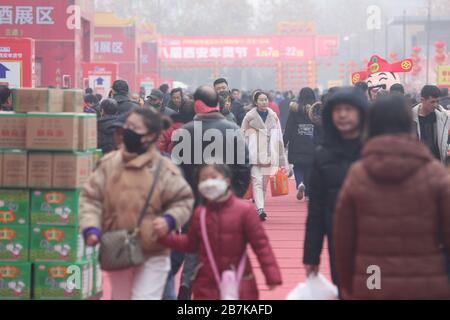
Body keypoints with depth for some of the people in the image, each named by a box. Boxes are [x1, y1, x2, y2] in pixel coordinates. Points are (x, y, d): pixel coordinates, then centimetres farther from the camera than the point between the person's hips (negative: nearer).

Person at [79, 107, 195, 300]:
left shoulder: (163, 168, -11)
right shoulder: (109, 163, -4)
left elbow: (183, 200, -2)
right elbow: (90, 198, -2)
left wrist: (169, 220, -21)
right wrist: (91, 227, -17)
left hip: (152, 254, -4)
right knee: (121, 297, 20)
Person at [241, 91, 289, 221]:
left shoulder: (273, 117, 9)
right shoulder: (250, 117, 0)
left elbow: (279, 139, 12)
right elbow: (243, 137, 1)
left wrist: (283, 160, 10)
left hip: (268, 156, 3)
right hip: (254, 156, -3)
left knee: (264, 183, 8)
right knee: (257, 182, -14)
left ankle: (260, 210, 17)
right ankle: (260, 209, -25)